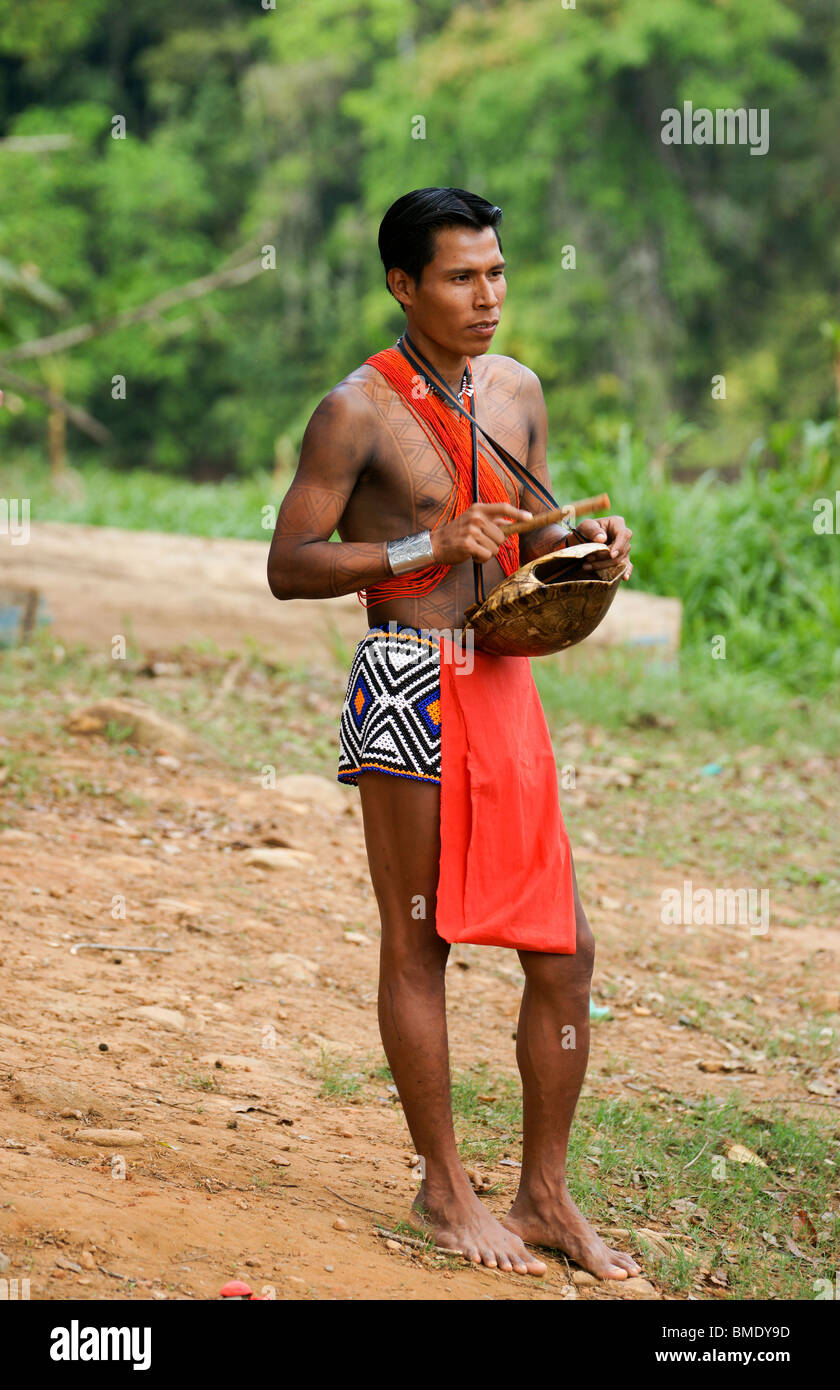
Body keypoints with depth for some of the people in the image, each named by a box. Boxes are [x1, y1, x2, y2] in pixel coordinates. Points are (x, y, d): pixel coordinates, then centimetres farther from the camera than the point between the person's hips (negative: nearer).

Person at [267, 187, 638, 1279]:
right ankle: (445, 1189, 16)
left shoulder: (516, 390, 12)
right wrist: (428, 546, -17)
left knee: (566, 946, 5)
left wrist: (587, 543, 0)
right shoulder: (358, 411, -8)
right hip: (407, 689, -6)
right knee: (418, 944, 3)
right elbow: (289, 567, -8)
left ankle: (545, 1197, 17)